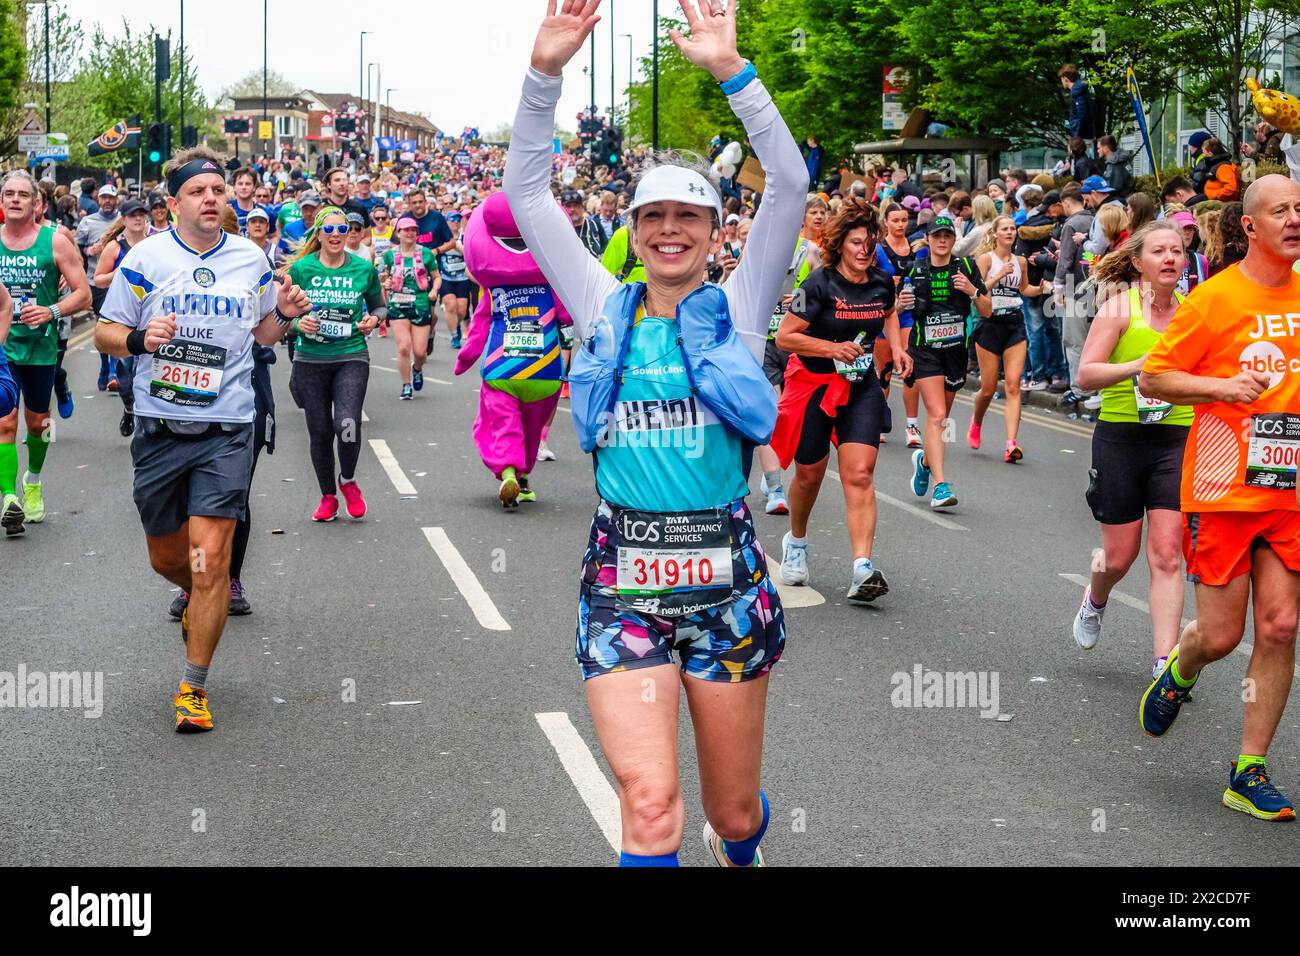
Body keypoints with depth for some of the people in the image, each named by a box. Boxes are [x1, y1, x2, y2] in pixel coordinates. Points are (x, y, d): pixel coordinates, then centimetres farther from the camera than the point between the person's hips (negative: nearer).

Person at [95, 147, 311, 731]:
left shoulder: (251, 260, 6)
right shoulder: (145, 257, -1)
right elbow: (104, 333, 3)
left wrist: (284, 313, -2)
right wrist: (139, 339, -18)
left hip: (226, 429, -1)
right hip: (159, 428, 1)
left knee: (210, 560, -10)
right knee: (166, 557, 13)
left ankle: (194, 687, 2)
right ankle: (201, 600, 50)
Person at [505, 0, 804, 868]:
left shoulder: (737, 308, 3)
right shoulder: (605, 309, 6)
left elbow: (792, 185, -8)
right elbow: (528, 191, 1)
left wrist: (732, 70, -17)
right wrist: (547, 70, -11)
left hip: (725, 573, 0)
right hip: (623, 576, 0)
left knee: (734, 809, 14)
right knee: (650, 806, -17)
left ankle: (740, 850, 48)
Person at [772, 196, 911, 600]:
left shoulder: (882, 282, 0)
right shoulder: (820, 285, -16)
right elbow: (784, 337, -15)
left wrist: (896, 347, 7)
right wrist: (833, 348, -23)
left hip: (862, 388, 3)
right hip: (813, 386, -3)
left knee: (859, 474, -12)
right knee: (809, 475, 11)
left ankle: (862, 568, -22)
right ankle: (796, 542, 41)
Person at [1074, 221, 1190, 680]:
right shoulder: (1120, 305, -6)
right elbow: (1086, 374, -13)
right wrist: (1140, 365, -25)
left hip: (1177, 440, 2)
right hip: (1120, 438, -2)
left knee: (1166, 556, -6)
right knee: (1120, 557, 6)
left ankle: (1164, 665, -5)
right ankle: (1095, 601, 42)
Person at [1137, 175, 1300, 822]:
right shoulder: (1215, 298, -8)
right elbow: (1151, 379, -5)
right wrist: (1222, 386, -19)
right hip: (1222, 492, -4)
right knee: (1221, 634, -1)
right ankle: (1179, 674, 36)